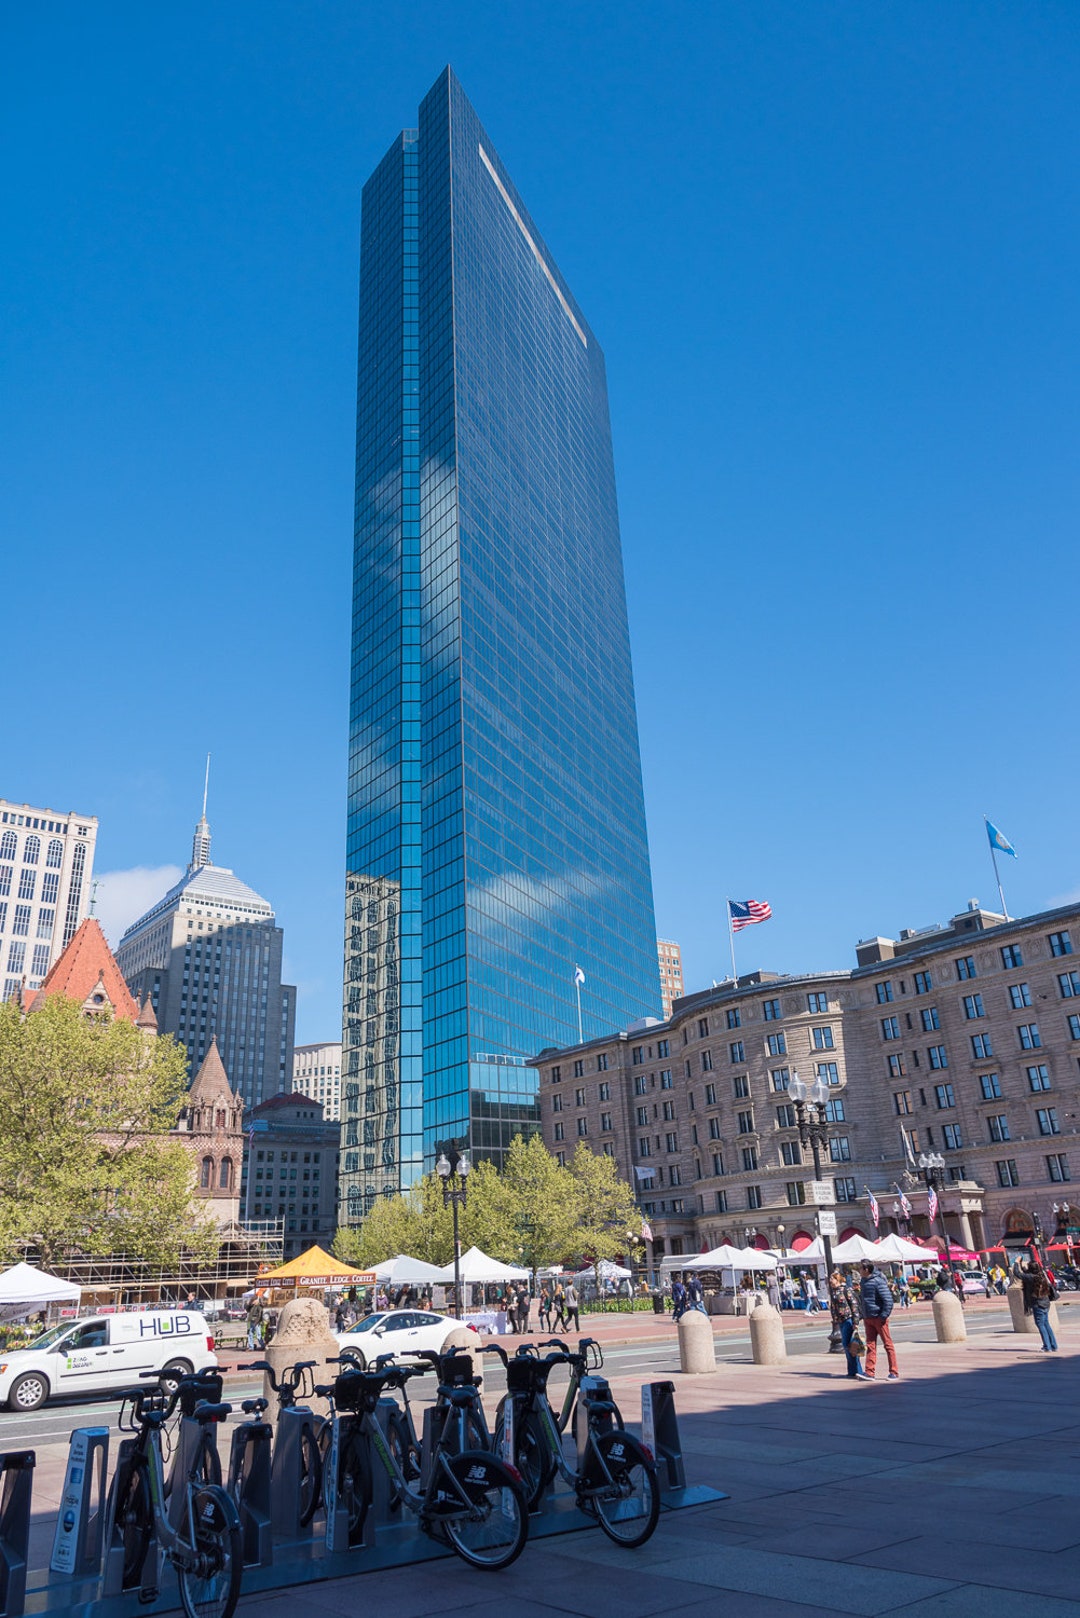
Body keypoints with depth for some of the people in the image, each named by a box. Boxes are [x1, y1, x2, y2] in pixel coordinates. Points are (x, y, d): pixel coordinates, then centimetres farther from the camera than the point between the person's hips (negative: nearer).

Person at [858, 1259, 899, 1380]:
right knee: (870, 1346, 5)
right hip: (868, 1319, 8)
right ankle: (869, 1373, 5)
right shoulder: (863, 1282, 10)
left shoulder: (878, 1281, -15)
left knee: (888, 1345, 2)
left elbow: (888, 1300, -18)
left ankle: (894, 1373, 9)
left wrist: (884, 1316, -19)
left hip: (879, 1318, -7)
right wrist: (863, 1316, 15)